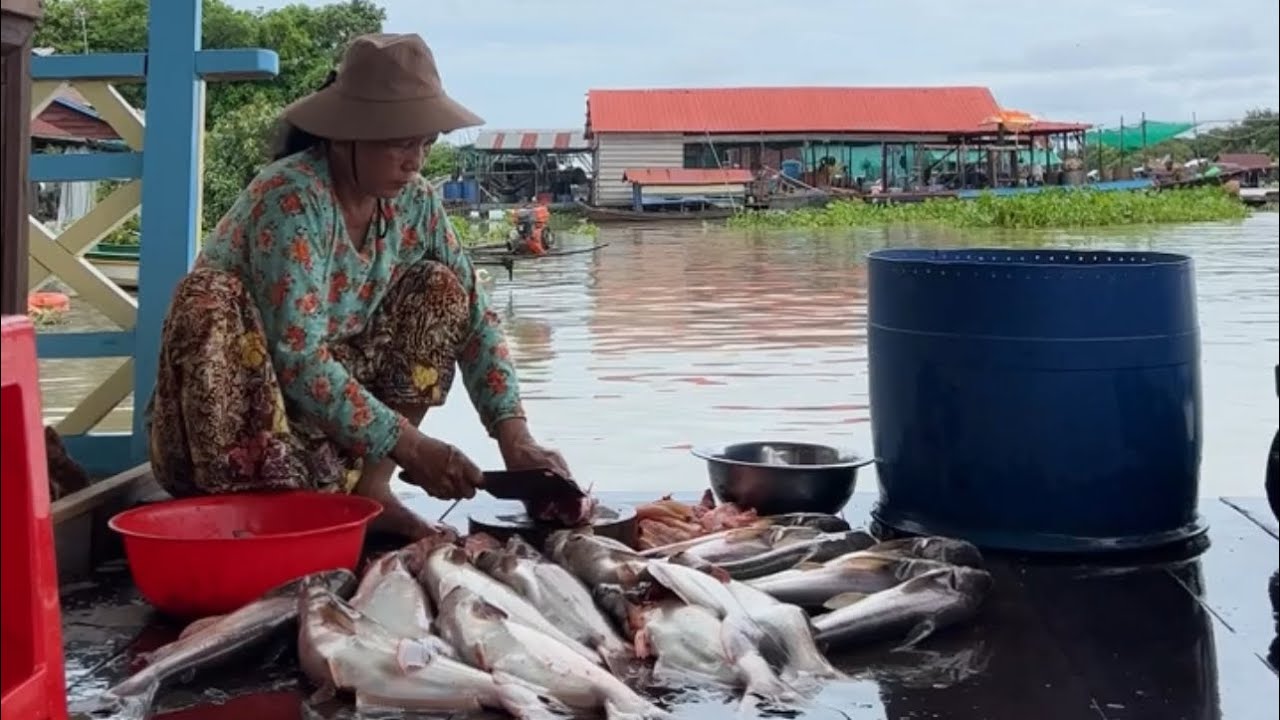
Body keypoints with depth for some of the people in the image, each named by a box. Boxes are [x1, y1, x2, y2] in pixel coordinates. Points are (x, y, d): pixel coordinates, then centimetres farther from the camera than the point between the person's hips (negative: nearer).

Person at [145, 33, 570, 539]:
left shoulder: (414, 202, -4)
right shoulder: (291, 196, -24)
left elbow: (474, 316, -4)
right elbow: (297, 357, -30)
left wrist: (515, 437, -17)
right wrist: (408, 448, -31)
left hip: (335, 398, 6)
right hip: (228, 412, -6)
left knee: (439, 288, -7)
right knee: (209, 301, -33)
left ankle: (368, 487, -11)